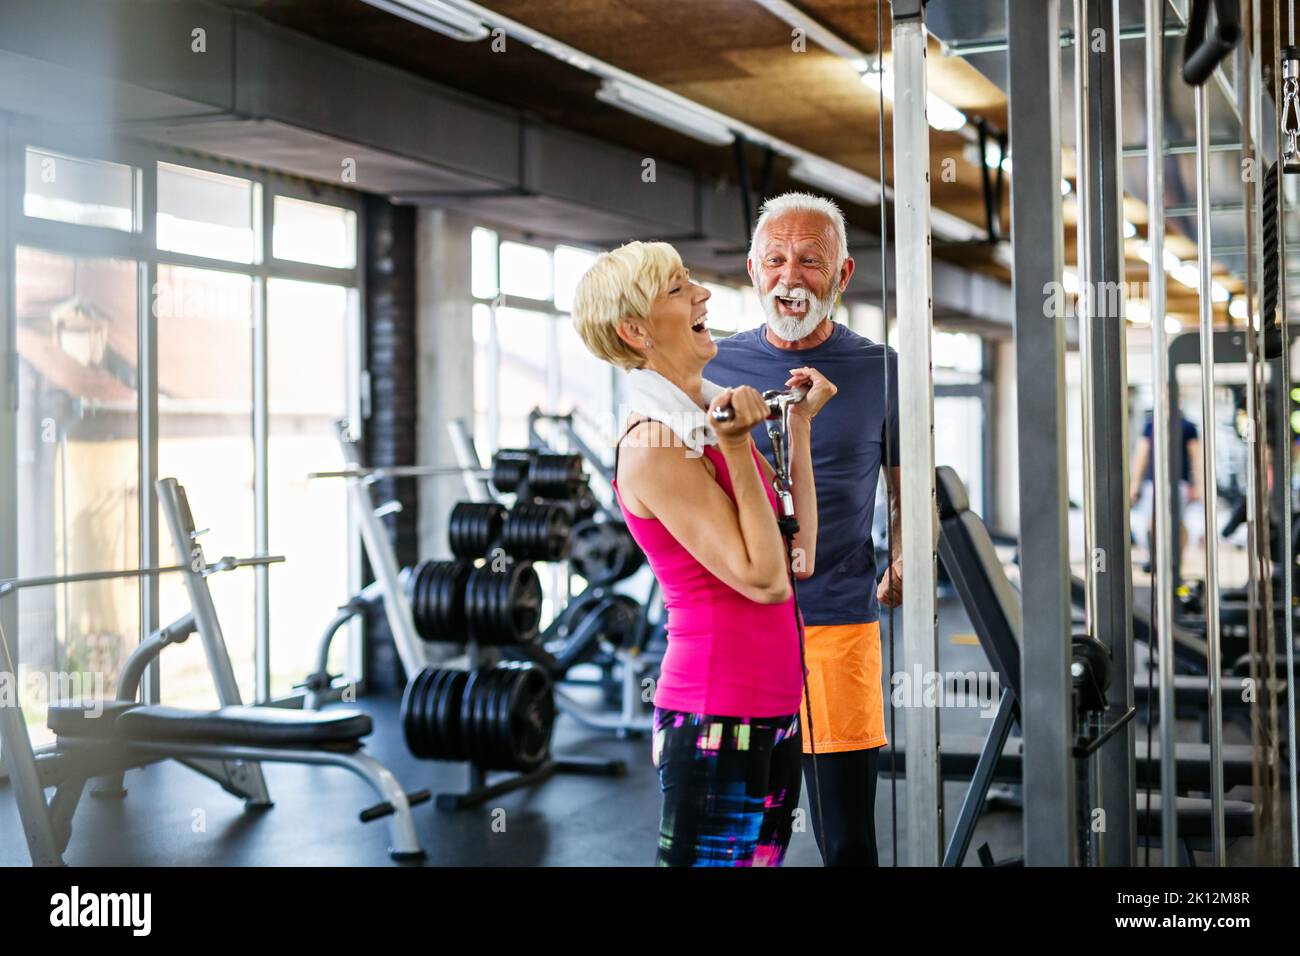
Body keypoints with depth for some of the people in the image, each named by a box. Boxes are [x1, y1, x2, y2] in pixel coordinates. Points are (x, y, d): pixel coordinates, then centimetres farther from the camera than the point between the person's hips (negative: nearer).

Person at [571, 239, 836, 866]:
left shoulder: (712, 418, 10)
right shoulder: (654, 444, -17)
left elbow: (798, 558, 7)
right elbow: (763, 580, -20)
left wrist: (799, 423, 11)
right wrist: (738, 448, -19)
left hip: (772, 709, 9)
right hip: (717, 719, -9)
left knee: (765, 853, 16)